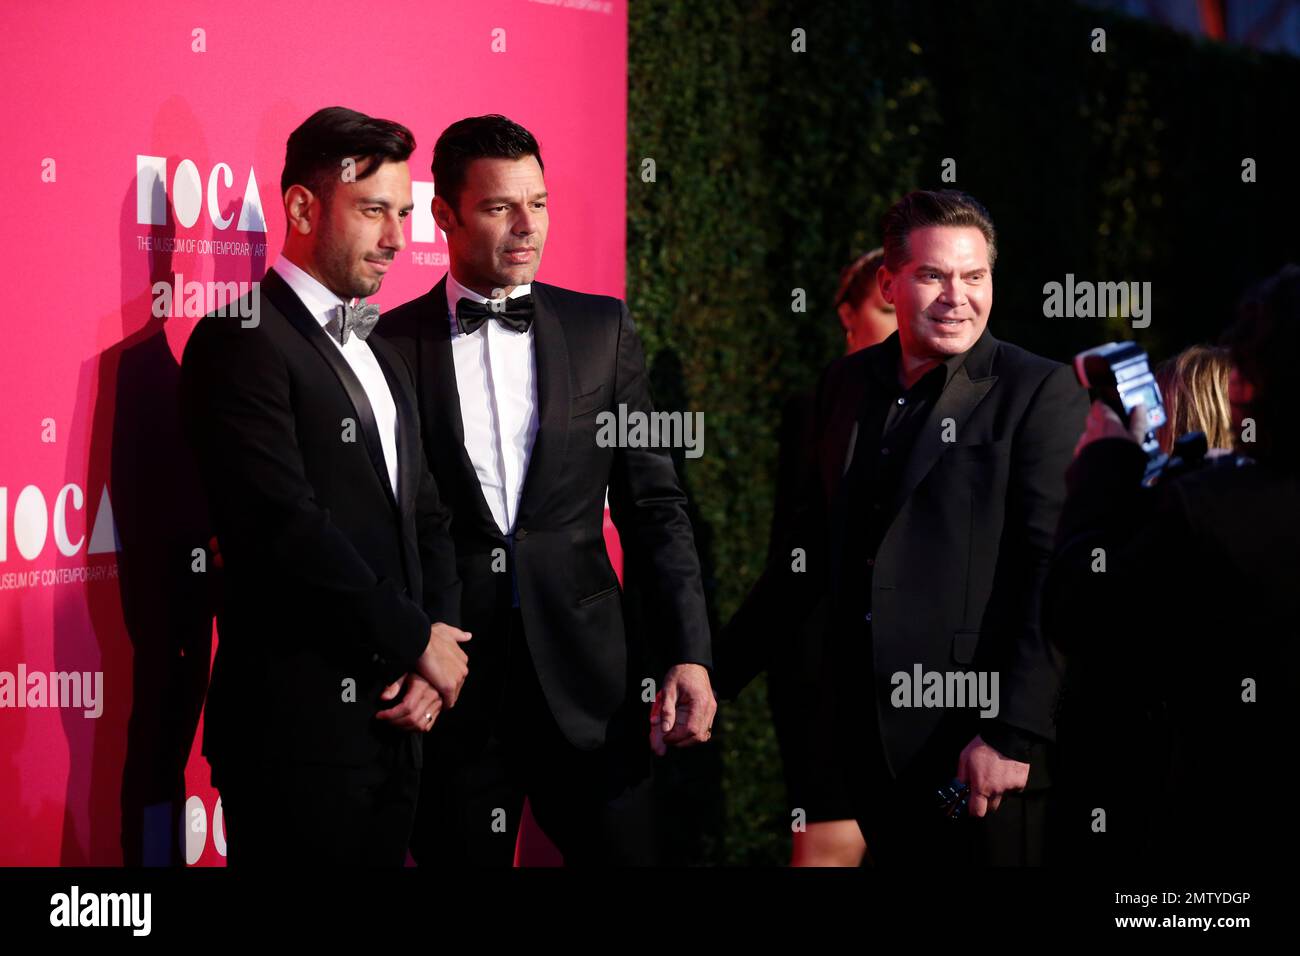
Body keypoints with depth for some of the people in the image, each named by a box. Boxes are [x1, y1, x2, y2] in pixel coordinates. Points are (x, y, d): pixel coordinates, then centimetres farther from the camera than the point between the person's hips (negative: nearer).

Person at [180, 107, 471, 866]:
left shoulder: (385, 359, 19)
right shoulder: (243, 343, -9)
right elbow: (287, 529, -18)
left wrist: (433, 661, 0)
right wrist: (419, 641, -10)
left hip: (394, 724, 8)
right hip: (297, 725, -8)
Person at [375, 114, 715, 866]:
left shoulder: (602, 329, 7)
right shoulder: (393, 345, 1)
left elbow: (654, 503, 6)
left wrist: (690, 654, -3)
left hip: (587, 679, 1)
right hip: (452, 684, -1)